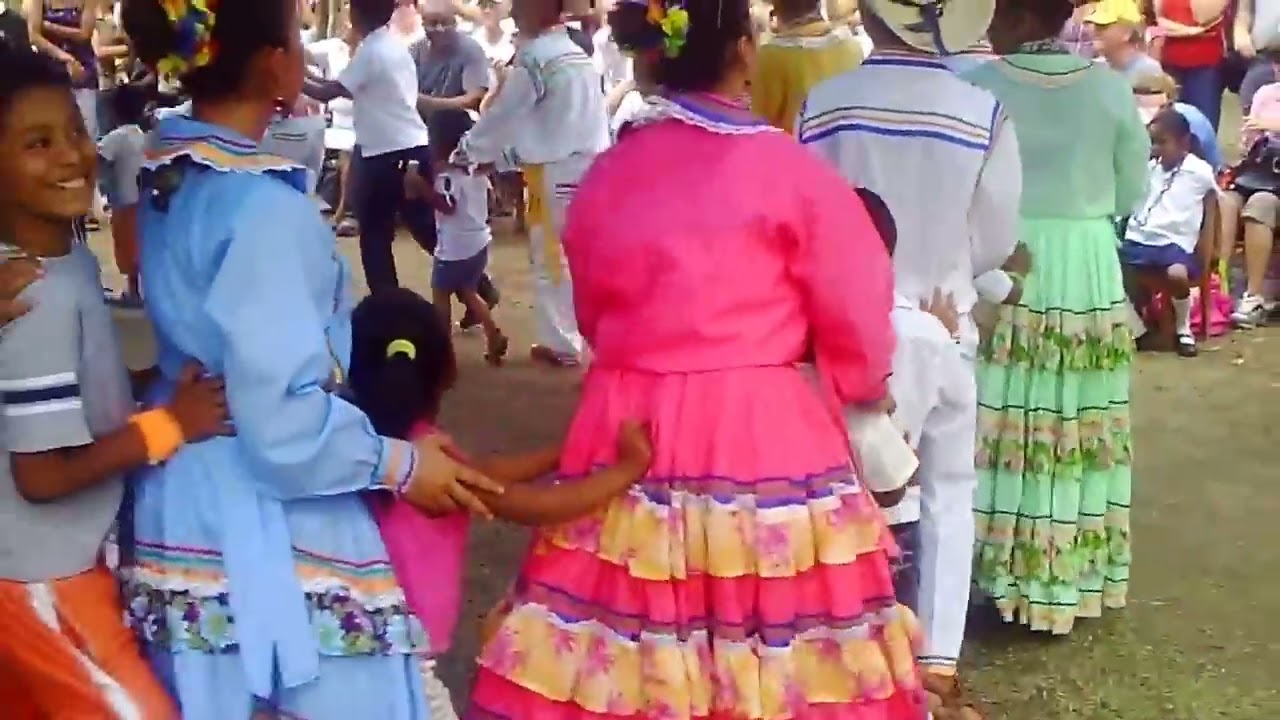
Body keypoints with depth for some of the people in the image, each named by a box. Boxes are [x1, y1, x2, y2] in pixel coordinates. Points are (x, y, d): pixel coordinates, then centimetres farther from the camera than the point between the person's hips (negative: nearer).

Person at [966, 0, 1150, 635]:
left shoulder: (979, 85, -9)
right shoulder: (1110, 88, -2)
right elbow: (1134, 192, 7)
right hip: (1086, 272, 2)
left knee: (1004, 424, 6)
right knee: (1074, 428, 10)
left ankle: (1001, 571, 13)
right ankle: (1067, 577, 20)